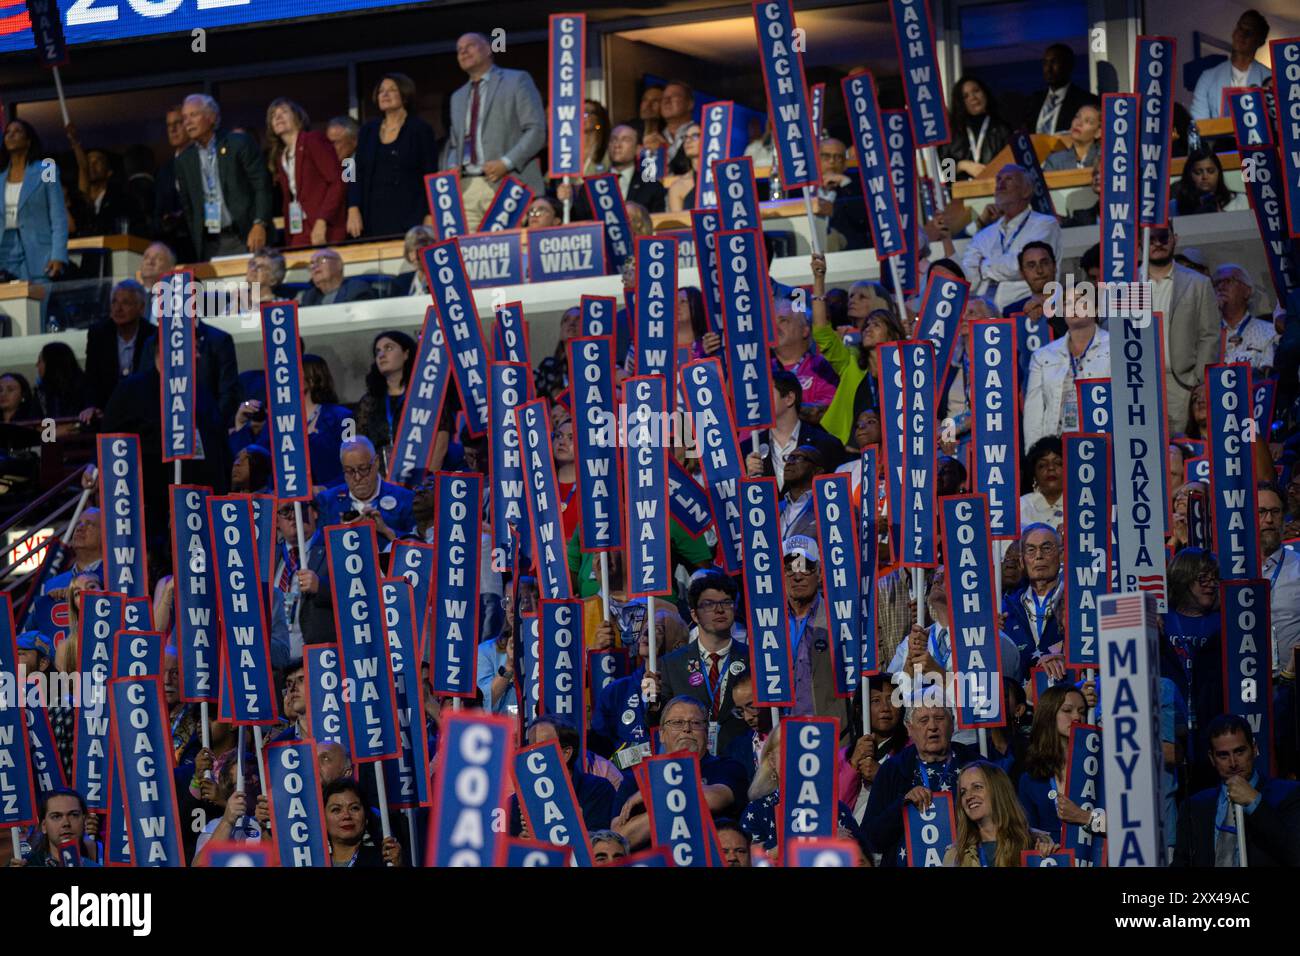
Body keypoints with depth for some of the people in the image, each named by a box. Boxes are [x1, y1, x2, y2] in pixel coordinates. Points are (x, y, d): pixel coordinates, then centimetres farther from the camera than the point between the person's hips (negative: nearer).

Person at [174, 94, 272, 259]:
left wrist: (259, 225, -14)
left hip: (244, 239, -4)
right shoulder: (184, 160, 13)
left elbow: (262, 186, -4)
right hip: (209, 244, 4)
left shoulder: (239, 144, 0)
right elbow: (187, 206, 16)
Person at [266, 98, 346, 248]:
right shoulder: (279, 158, 20)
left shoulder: (313, 141, 1)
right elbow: (287, 200, 17)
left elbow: (337, 183, -8)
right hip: (297, 234, 6)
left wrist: (322, 221, -17)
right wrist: (288, 240, 4)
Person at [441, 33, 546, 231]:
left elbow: (537, 130, -2)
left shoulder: (517, 81, 6)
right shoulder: (458, 97, 25)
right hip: (466, 189, 5)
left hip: (506, 186, -5)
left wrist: (506, 163, -14)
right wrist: (451, 168, 5)